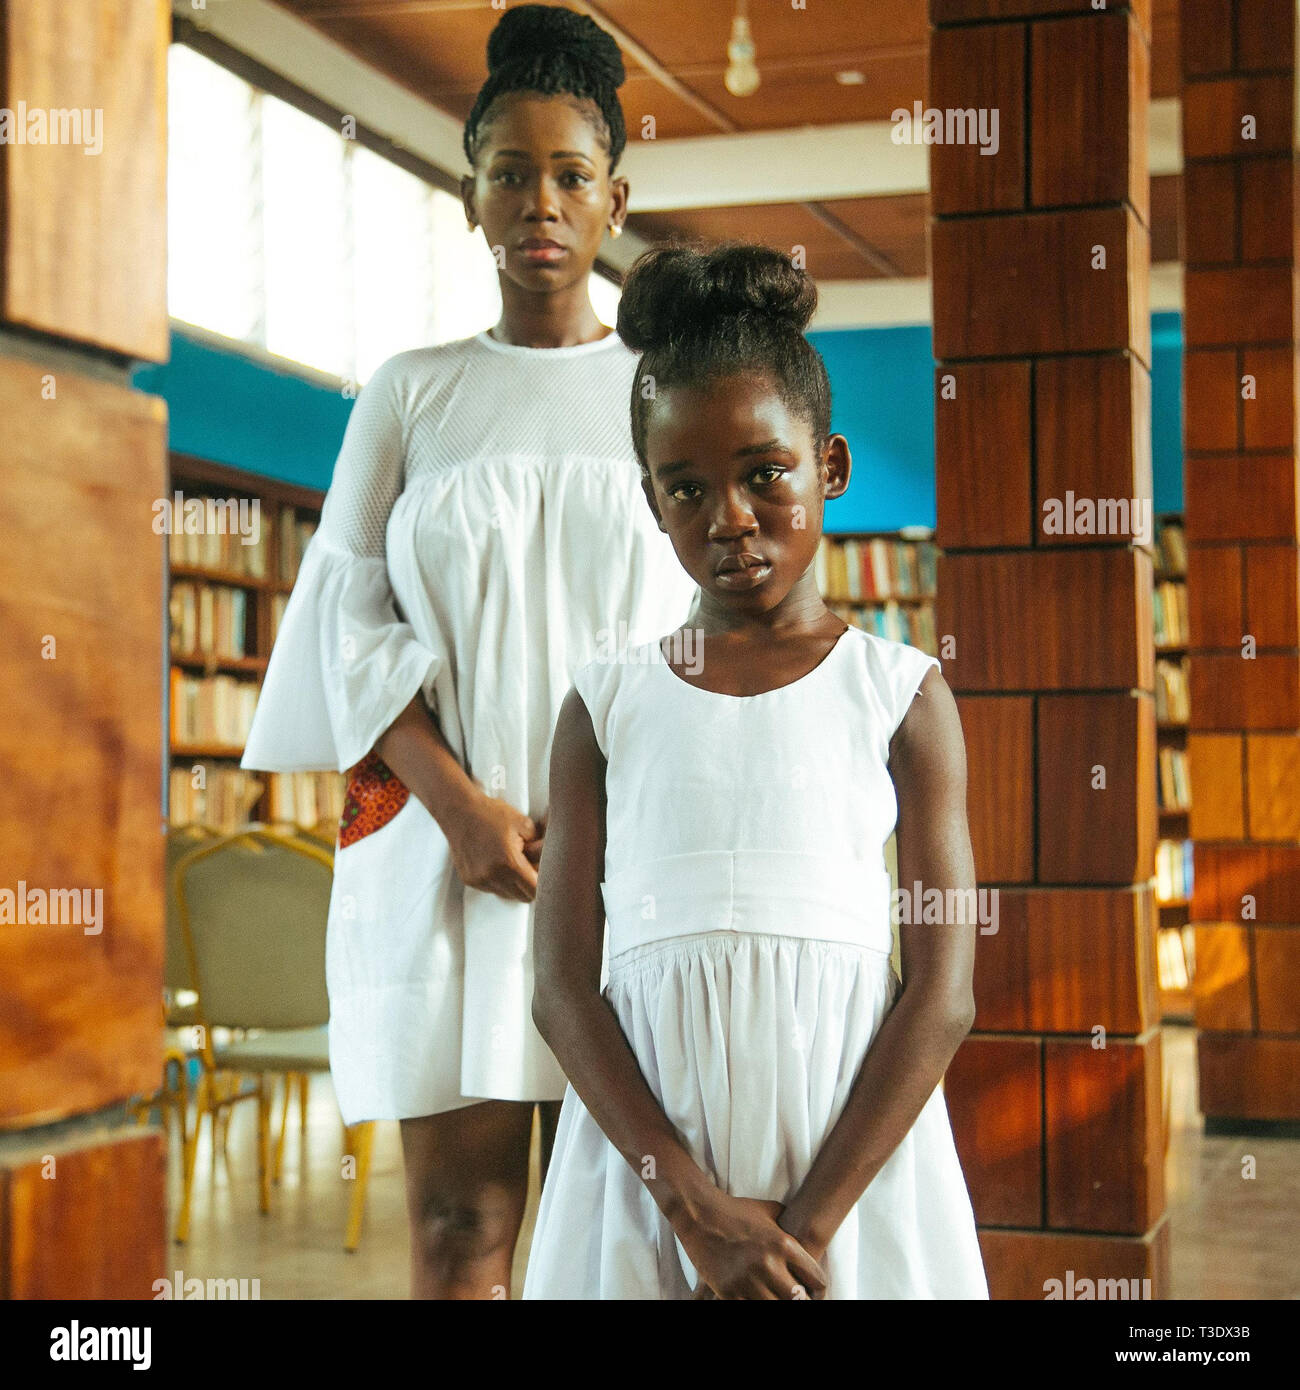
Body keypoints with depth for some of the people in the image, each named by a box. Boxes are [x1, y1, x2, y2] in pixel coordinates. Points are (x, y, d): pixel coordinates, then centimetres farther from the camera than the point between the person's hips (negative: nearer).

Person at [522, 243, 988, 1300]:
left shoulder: (903, 693, 2)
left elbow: (945, 992, -4)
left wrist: (809, 1223, -12)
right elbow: (564, 986, 0)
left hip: (855, 1144, -1)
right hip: (646, 1152, 1)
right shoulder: (606, 704, 6)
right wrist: (700, 1209, -11)